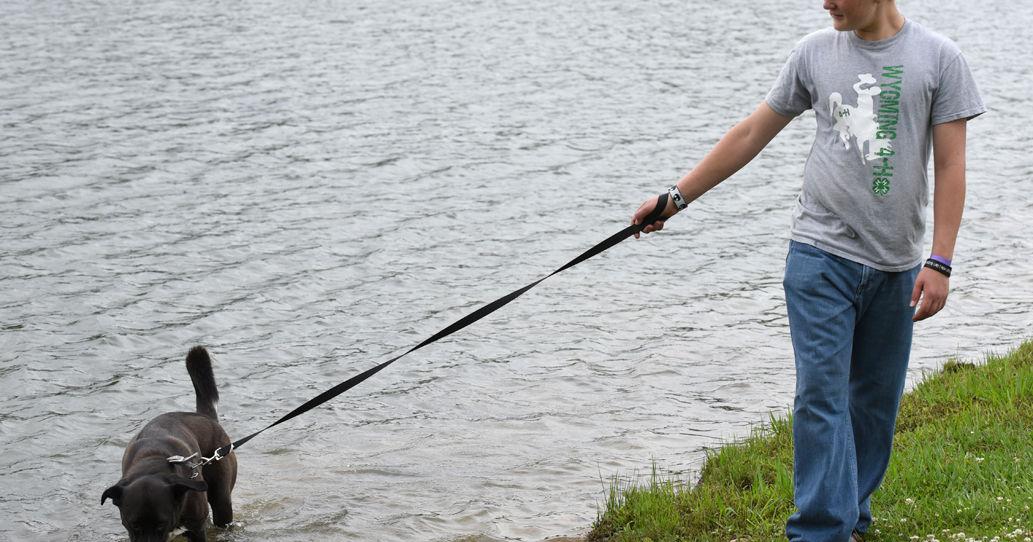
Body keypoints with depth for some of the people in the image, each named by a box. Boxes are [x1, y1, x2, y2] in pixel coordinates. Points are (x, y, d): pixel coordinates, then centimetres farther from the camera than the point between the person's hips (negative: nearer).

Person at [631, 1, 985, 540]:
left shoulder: (938, 58, 0)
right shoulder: (816, 52, 4)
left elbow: (951, 166, -1)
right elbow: (750, 135, 10)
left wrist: (939, 262, -7)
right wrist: (675, 198, 9)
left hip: (895, 267, 0)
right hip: (821, 253, 0)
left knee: (875, 400, 9)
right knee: (822, 394, -8)